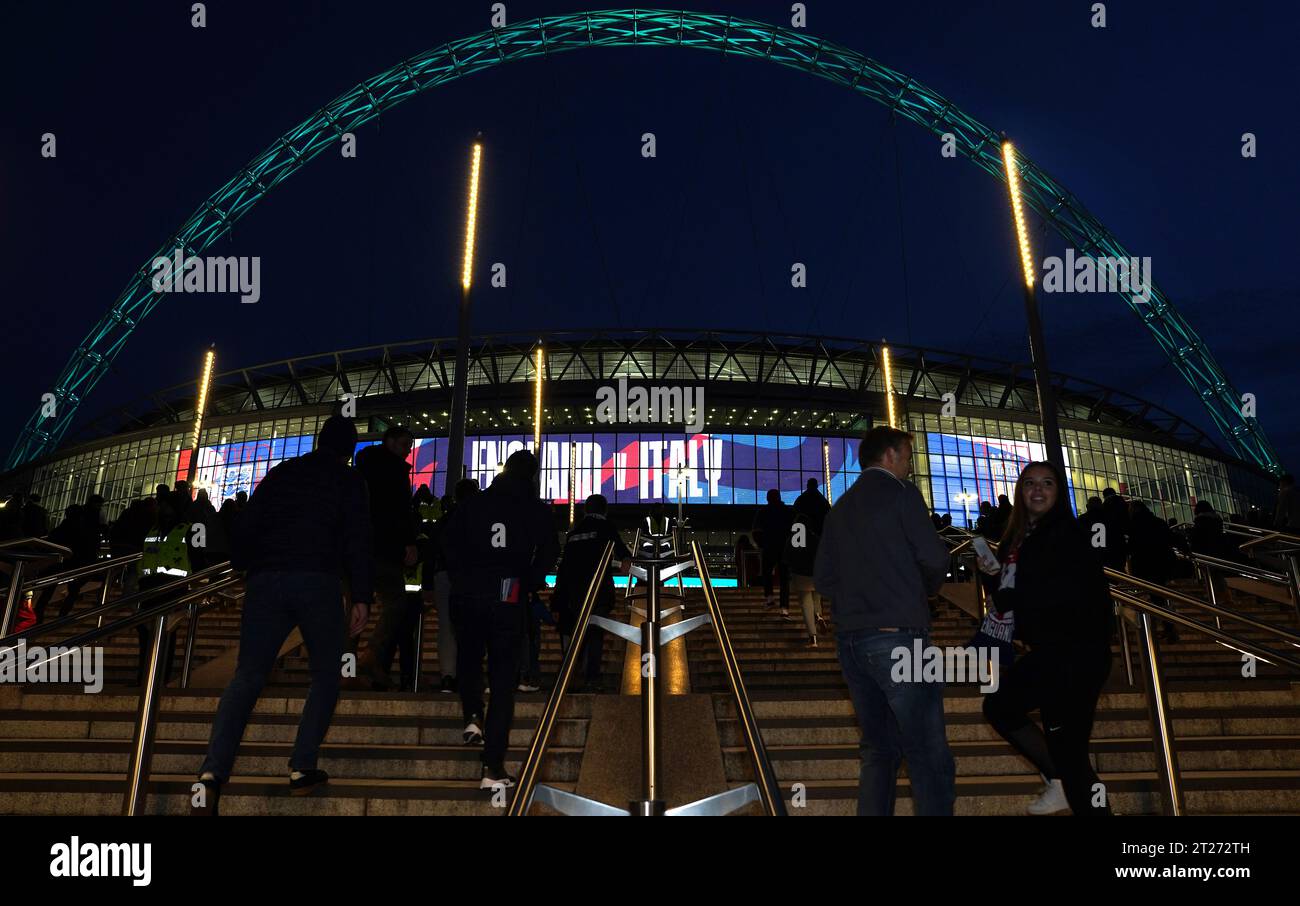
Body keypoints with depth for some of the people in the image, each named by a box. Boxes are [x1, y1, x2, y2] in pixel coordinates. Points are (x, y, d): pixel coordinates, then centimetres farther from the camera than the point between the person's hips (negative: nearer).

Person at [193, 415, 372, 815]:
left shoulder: (279, 473, 19)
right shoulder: (348, 480, 8)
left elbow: (248, 528, 18)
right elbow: (357, 540, -3)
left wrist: (243, 566, 35)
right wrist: (361, 597, -4)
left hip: (265, 582, 3)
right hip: (318, 583, -3)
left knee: (247, 677, 2)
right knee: (326, 675, 13)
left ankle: (212, 773, -16)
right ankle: (302, 769, 5)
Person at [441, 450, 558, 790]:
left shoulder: (472, 503, 5)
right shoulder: (539, 511, 2)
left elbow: (448, 542, 2)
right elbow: (548, 553, -3)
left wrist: (461, 578, 11)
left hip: (467, 593, 2)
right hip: (508, 597, -1)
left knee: (469, 657, 28)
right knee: (502, 678, 1)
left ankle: (472, 717, 10)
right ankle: (492, 769, -2)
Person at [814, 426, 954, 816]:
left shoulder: (840, 509, 17)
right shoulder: (900, 492, -2)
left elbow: (825, 582, 13)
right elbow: (934, 558, -10)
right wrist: (923, 589, 9)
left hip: (850, 638, 7)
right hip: (898, 635, -7)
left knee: (879, 750, 14)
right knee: (929, 758, -2)